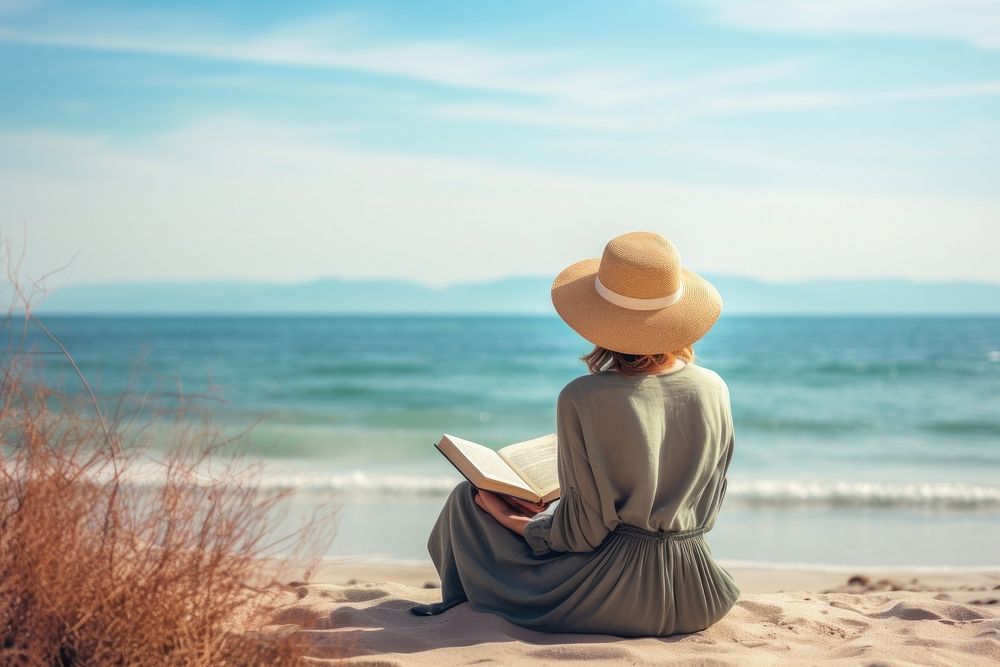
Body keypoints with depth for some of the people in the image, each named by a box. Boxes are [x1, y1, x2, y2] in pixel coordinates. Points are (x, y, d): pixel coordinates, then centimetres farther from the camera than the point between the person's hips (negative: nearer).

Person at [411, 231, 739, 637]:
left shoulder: (582, 399, -19)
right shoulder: (713, 389, -5)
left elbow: (584, 530, -15)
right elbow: (707, 506, 7)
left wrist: (515, 522, 2)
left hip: (618, 595, -5)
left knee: (468, 497, 16)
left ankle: (463, 604, 42)